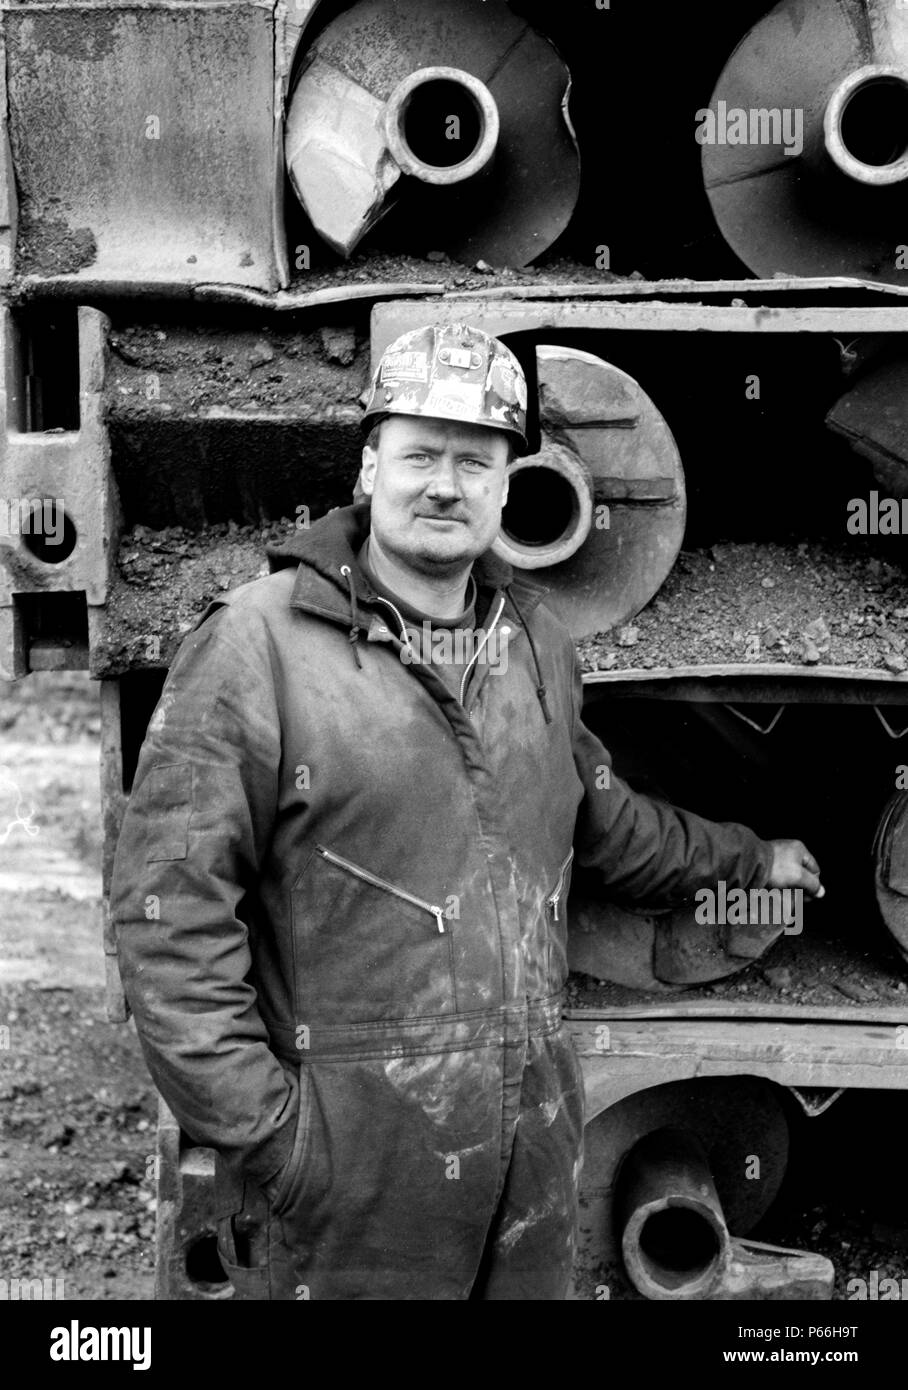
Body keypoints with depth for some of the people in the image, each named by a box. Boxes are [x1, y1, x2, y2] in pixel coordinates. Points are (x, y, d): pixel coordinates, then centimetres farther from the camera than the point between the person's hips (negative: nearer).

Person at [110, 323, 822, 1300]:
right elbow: (170, 912, -14)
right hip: (344, 1161, -6)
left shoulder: (536, 642, 11)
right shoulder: (257, 642, -10)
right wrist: (260, 1127, -16)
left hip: (534, 1146, 6)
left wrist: (747, 860, 35)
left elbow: (600, 822, 28)